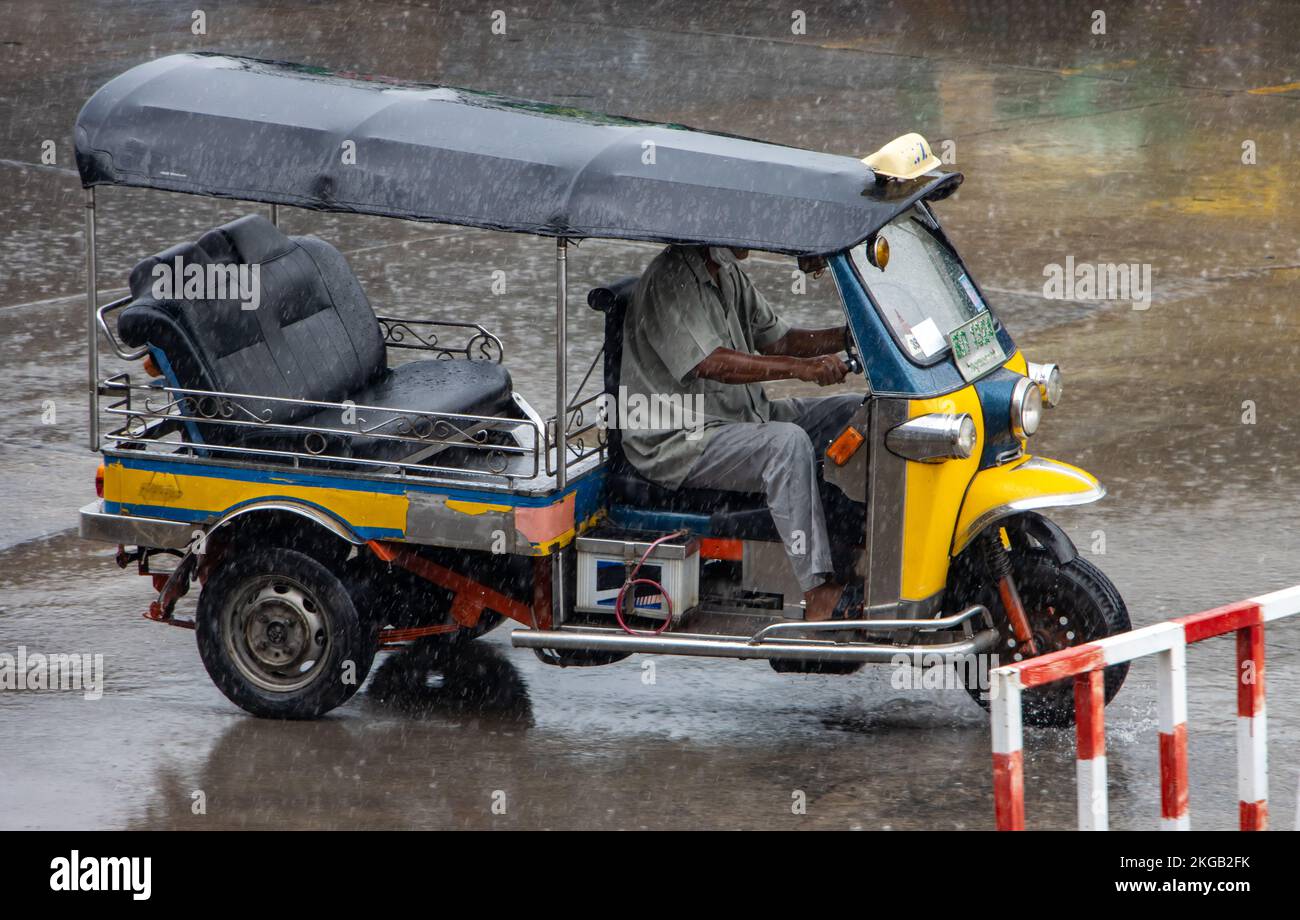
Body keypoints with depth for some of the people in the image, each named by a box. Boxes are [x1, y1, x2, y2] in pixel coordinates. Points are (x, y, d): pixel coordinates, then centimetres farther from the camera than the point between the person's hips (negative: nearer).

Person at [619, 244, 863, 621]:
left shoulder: (728, 275, 12)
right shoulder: (669, 281, -19)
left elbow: (776, 338, 17)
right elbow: (712, 363, -29)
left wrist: (845, 336, -1)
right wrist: (803, 367, -37)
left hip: (743, 417, 10)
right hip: (679, 443, -10)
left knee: (856, 413, 4)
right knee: (788, 443, -34)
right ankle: (819, 594, -39)